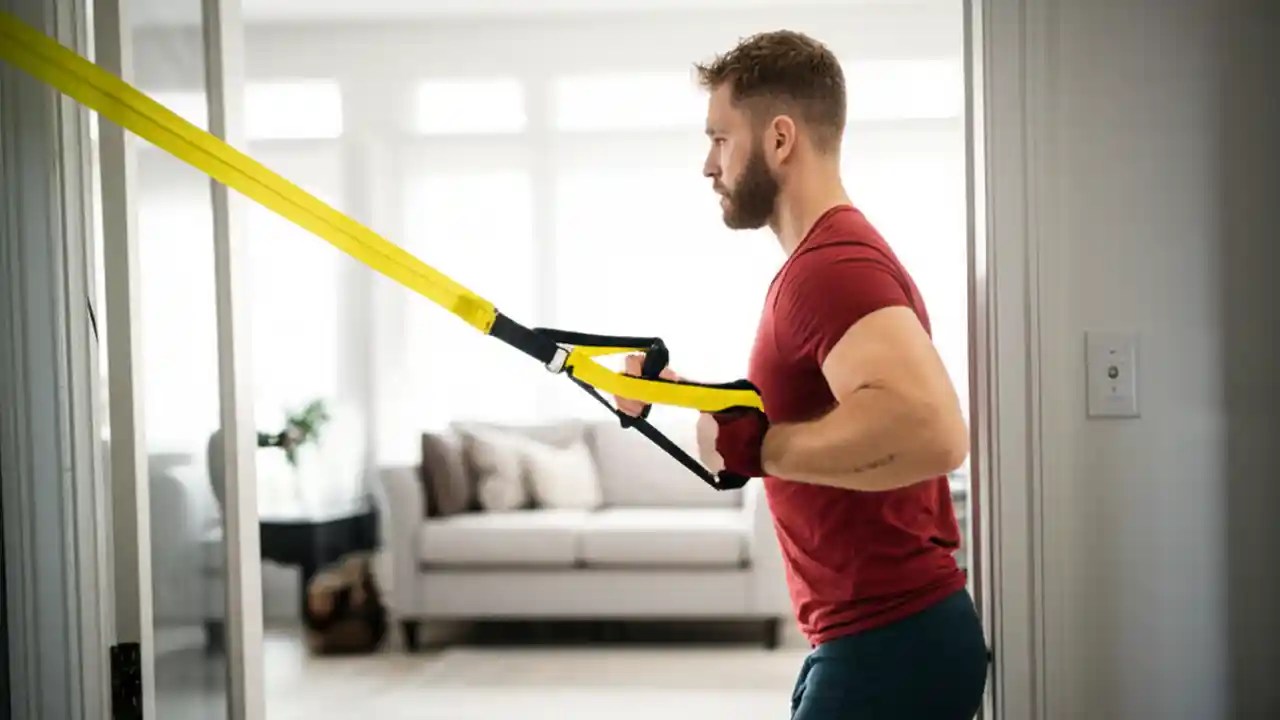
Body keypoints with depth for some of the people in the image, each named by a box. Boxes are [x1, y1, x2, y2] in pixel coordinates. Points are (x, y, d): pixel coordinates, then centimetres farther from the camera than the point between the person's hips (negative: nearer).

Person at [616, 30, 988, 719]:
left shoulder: (830, 267, -20)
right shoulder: (833, 257, 13)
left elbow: (931, 430, -37)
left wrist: (749, 446, -26)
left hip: (889, 643, -10)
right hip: (874, 635, 10)